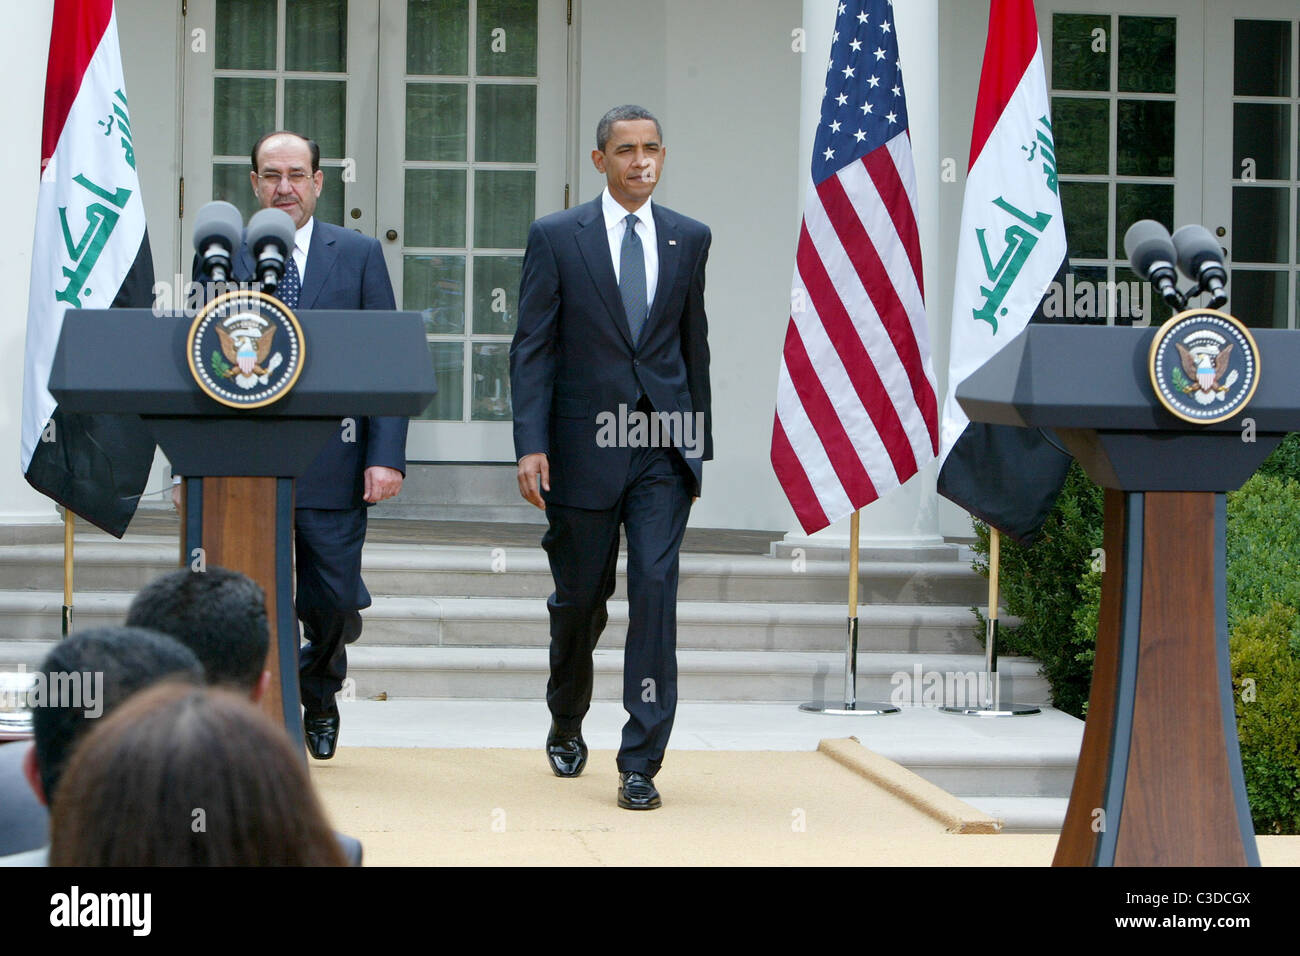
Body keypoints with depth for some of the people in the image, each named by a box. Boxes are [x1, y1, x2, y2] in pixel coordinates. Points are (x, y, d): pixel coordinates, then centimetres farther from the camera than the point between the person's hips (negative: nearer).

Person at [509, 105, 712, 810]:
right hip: (585, 442, -1)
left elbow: (694, 345, 14)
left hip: (663, 447, 1)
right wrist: (531, 445, -11)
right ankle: (566, 722, 38)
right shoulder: (556, 237, -1)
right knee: (579, 597, 11)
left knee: (655, 589, -10)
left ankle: (640, 764, -7)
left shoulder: (689, 239, 8)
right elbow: (532, 348, -3)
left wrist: (699, 440, 12)